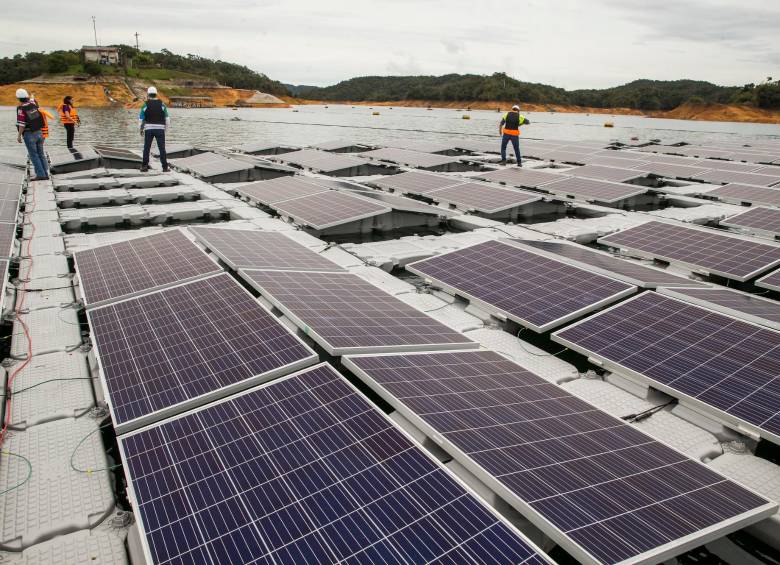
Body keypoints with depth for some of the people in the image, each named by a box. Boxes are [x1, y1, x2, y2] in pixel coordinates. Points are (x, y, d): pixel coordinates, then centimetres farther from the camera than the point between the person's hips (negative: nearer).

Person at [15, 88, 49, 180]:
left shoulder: (21, 108, -15)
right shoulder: (32, 104, 1)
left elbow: (22, 124, -18)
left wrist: (19, 136, -10)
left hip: (29, 134, -6)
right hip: (39, 132, 6)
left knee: (33, 155, -1)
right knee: (41, 154, 11)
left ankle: (40, 174, -4)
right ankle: (45, 174, 11)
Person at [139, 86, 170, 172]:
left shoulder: (145, 105, -1)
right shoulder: (162, 104, 0)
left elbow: (141, 118, 0)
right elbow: (167, 118, -2)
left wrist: (141, 129, 13)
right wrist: (166, 128, 10)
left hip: (149, 129, 0)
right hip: (160, 129, 0)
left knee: (146, 148, 9)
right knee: (162, 148, 2)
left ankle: (144, 166, 8)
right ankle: (165, 167, -2)